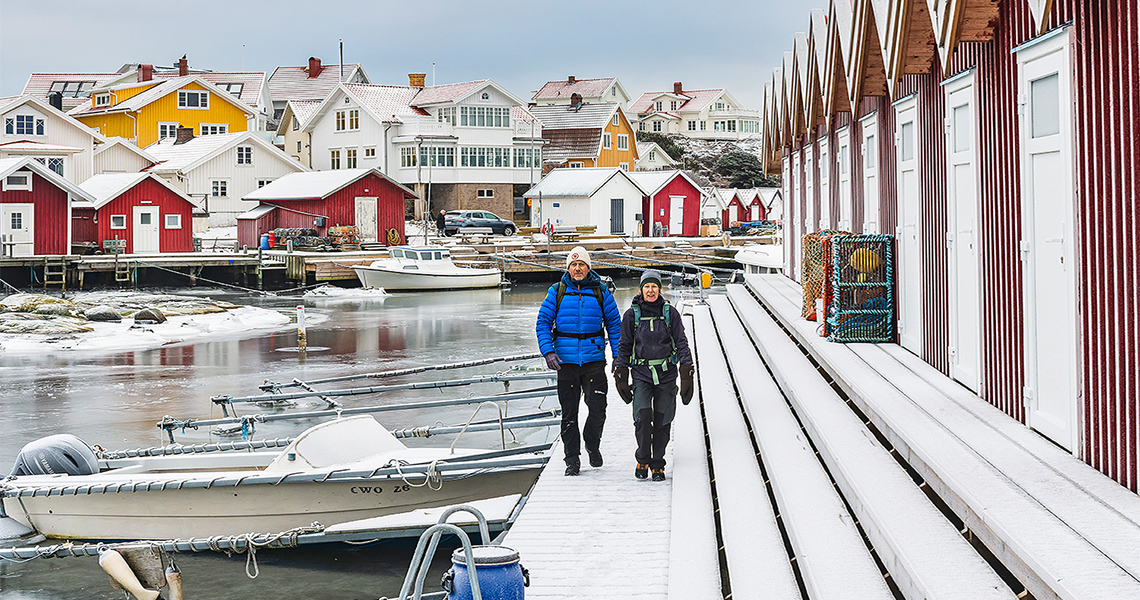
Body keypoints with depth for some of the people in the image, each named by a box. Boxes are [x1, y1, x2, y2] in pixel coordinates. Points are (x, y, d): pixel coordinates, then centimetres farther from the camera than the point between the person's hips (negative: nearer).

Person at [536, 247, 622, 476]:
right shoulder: (557, 292, 4)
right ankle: (572, 458, 15)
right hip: (566, 360, 0)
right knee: (569, 412, 4)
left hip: (594, 360, 0)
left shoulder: (601, 292, 5)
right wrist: (548, 351, -9)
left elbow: (614, 324, 9)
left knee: (597, 409, -6)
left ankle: (592, 444, 23)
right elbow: (543, 322, 4)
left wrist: (619, 357, 3)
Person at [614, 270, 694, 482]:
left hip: (667, 375, 1)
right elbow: (624, 347, 8)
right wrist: (621, 377, 5)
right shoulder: (632, 315, 3)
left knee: (662, 421, 2)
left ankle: (657, 464, 17)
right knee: (642, 418, -15)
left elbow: (681, 343, 4)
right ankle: (643, 460, 6)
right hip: (641, 374, -1)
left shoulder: (670, 313, 2)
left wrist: (687, 374, -3)